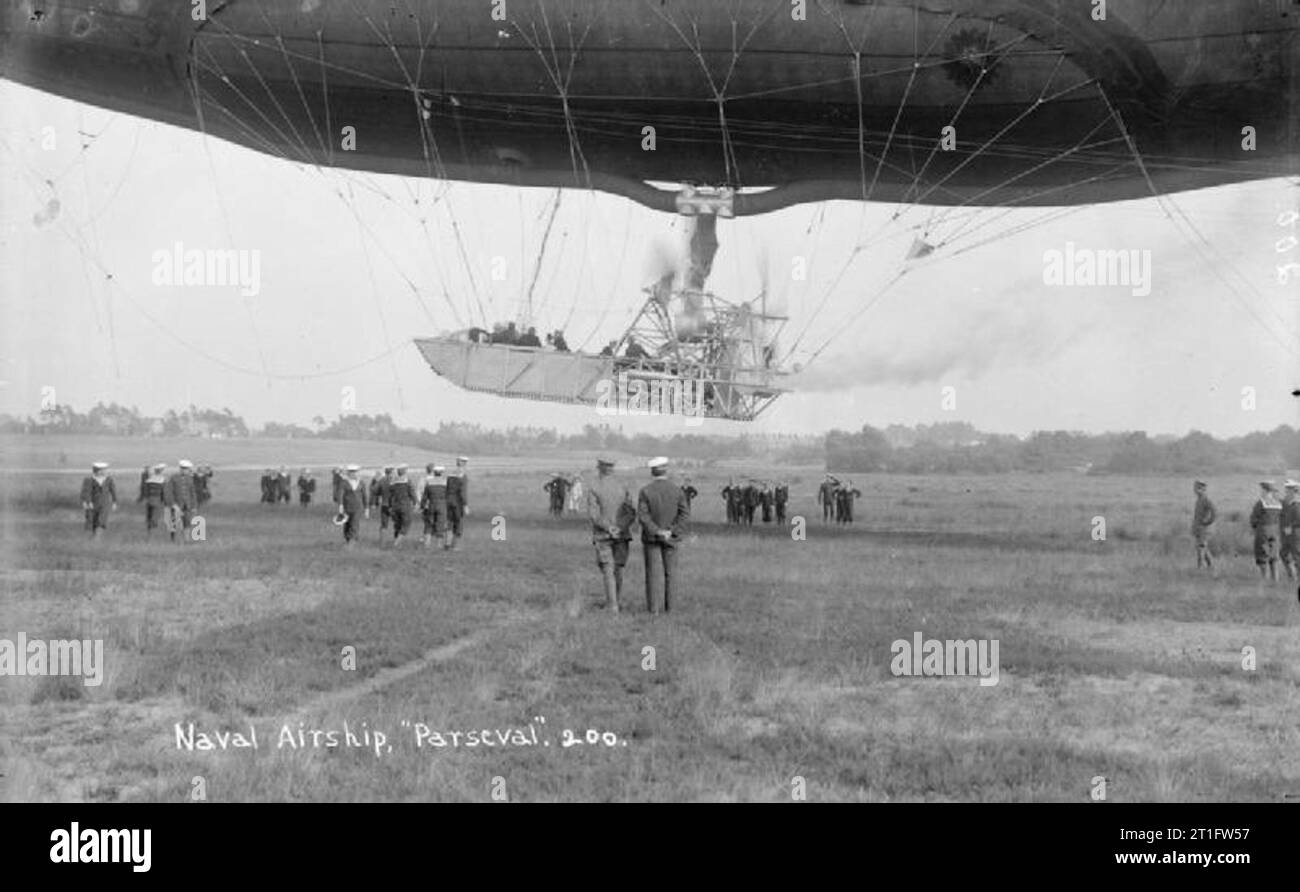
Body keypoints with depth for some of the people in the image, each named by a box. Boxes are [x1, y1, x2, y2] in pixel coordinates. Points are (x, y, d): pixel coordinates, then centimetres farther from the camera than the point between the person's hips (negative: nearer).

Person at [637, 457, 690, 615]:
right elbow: (685, 515, -8)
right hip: (671, 538, 1)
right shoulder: (677, 490, -3)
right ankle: (668, 606, 16)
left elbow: (642, 516, -14)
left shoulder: (645, 491, -8)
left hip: (651, 537, -1)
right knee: (669, 572, 12)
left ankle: (653, 607, -4)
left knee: (654, 572, 1)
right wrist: (672, 532, -11)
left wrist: (657, 531, -14)